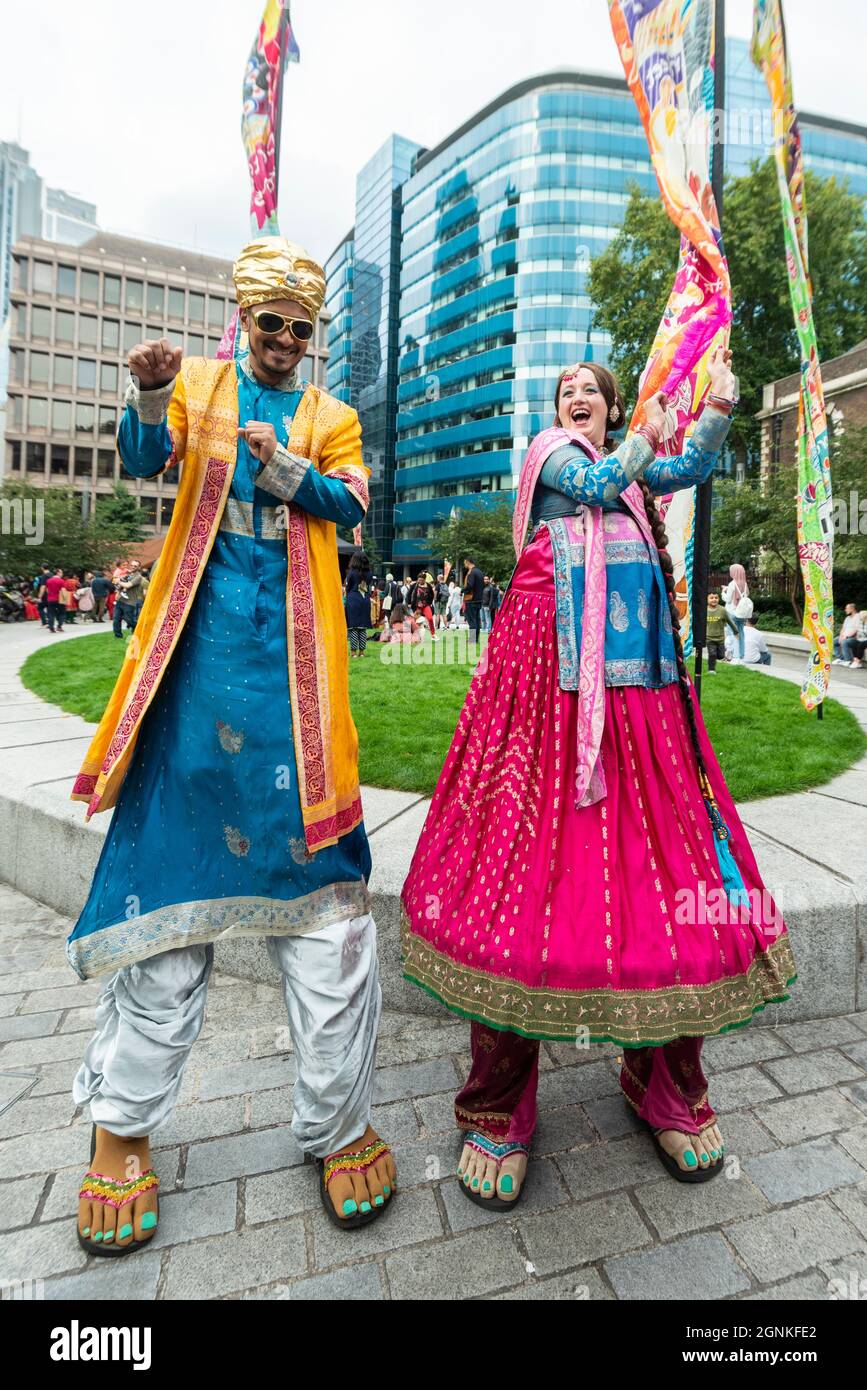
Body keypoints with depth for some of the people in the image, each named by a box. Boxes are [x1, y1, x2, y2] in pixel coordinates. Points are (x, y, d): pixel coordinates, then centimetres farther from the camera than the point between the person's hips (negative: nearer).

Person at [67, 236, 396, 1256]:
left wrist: (287, 469, -15)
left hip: (293, 652, 1)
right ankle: (123, 1123, 16)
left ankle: (338, 1124, 12)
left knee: (320, 875, -4)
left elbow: (350, 502, 3)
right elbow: (142, 462, 0)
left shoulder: (329, 415, 20)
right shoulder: (200, 384, 17)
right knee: (172, 848, -1)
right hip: (202, 640, 0)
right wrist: (151, 400, -19)